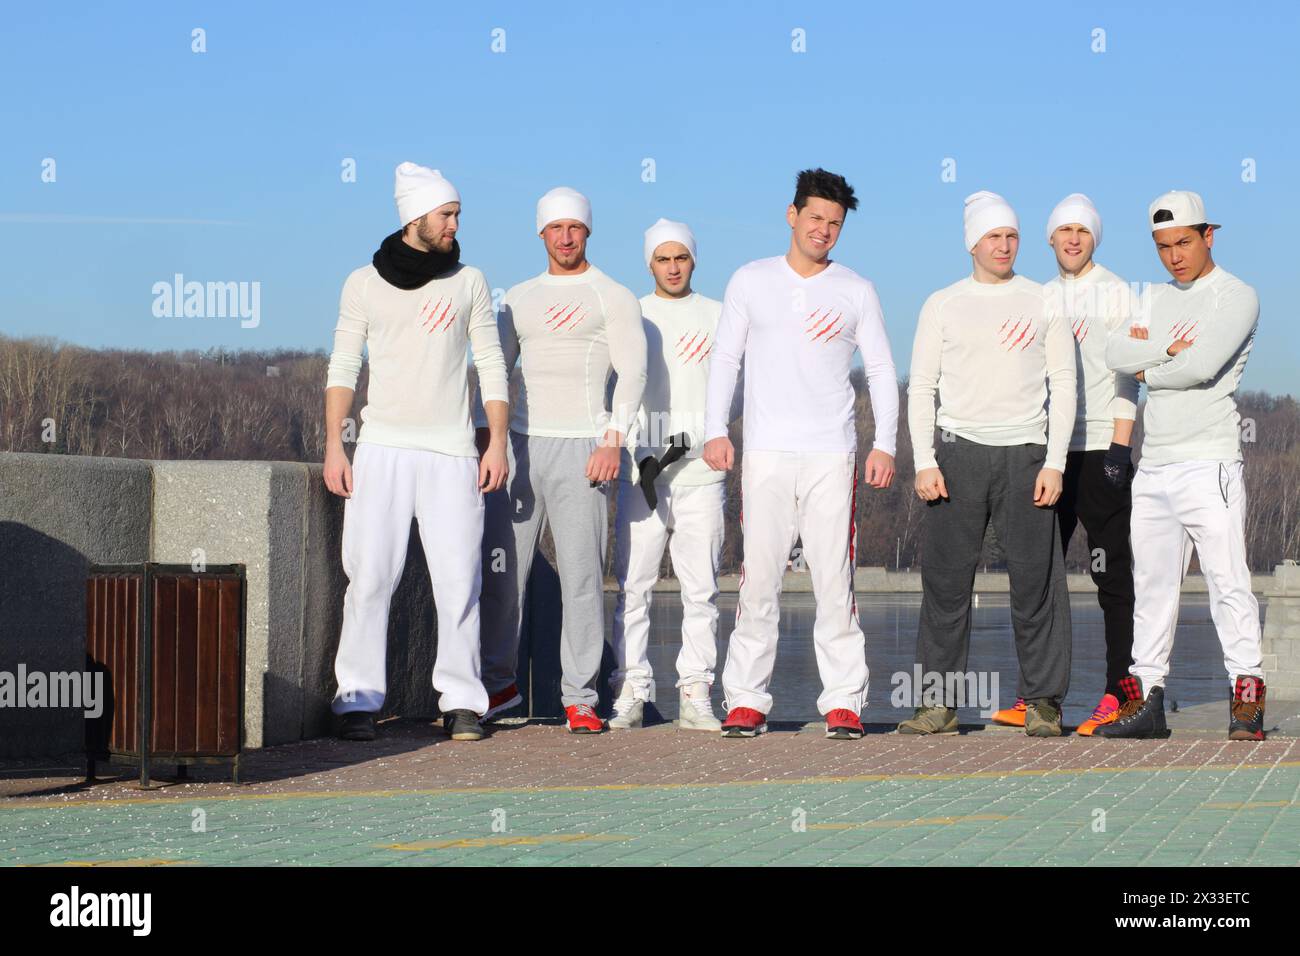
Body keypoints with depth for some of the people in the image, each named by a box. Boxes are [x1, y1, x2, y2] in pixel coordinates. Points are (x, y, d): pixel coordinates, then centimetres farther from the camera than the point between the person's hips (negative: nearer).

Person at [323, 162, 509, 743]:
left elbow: (491, 365, 10)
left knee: (458, 579, -3)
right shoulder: (364, 284, 7)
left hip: (451, 452, 1)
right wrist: (333, 447, -2)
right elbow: (343, 368, 7)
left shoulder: (468, 282, 10)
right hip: (381, 448, -1)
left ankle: (461, 700, 3)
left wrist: (498, 442, 1)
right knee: (369, 576, -6)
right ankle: (358, 701, -2)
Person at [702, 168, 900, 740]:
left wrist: (885, 444, 0)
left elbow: (881, 371, 11)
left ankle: (844, 700, 0)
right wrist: (715, 430, -1)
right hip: (765, 455, 0)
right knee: (757, 580, -3)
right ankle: (746, 700, 2)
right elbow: (725, 359, 10)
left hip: (832, 456, 0)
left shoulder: (856, 292, 10)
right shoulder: (751, 282, 10)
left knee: (835, 581, -4)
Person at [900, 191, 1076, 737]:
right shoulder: (943, 305, 9)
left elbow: (1063, 385, 5)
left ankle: (1042, 701, 4)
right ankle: (940, 702, 5)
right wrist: (924, 461, -5)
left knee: (1037, 584, -3)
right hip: (959, 453, 0)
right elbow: (921, 387, 6)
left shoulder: (1043, 303, 8)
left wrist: (1054, 463, -5)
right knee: (946, 580, -1)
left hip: (1025, 455, 0)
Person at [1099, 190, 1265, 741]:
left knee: (1228, 582, -9)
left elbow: (1201, 366, -16)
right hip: (1153, 464, 7)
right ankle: (1147, 699, 12)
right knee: (1151, 586, 8)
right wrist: (1169, 349, -11)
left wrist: (1148, 370, 0)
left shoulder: (1236, 297, -3)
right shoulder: (1157, 299, 19)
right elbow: (1116, 355, 3)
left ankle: (1247, 699, -6)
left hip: (1207, 463, -7)